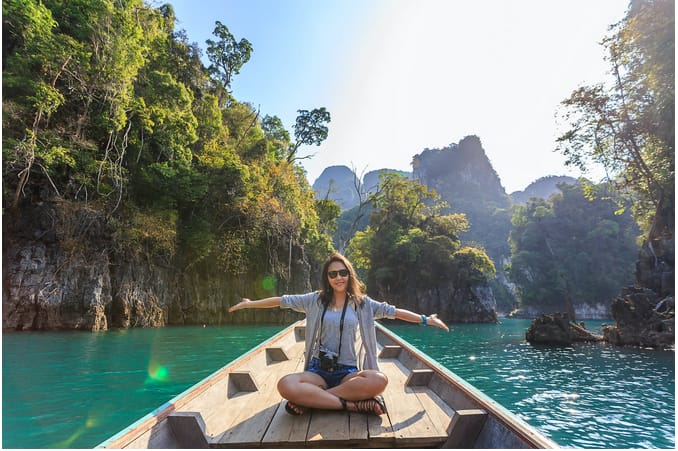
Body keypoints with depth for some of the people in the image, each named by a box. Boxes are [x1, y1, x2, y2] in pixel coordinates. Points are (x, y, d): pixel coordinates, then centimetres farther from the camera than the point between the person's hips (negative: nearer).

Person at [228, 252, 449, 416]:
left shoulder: (361, 302, 5)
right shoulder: (316, 300, 4)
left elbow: (393, 311, 4)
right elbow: (282, 301, 8)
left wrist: (425, 319, 0)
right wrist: (249, 304, 10)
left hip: (347, 372, 1)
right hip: (318, 370, 0)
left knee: (379, 380, -33)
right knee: (286, 385, -32)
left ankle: (309, 399, -20)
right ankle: (352, 404, -23)